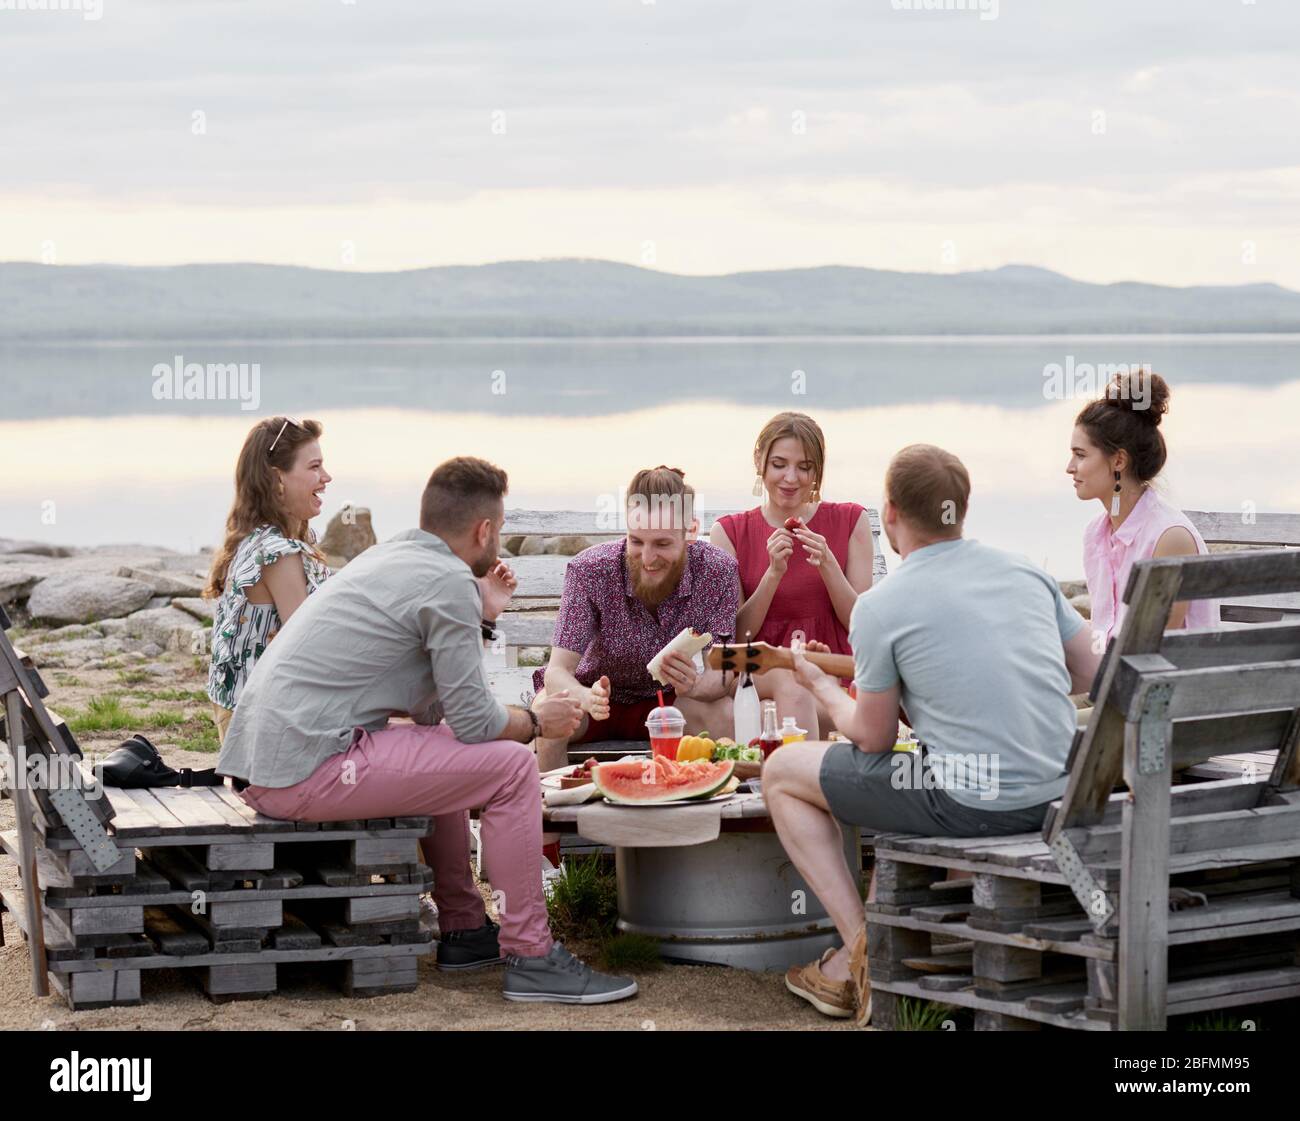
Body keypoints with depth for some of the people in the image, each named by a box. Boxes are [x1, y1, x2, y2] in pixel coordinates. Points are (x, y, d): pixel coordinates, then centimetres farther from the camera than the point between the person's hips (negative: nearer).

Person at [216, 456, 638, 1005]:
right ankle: (529, 956, -1)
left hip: (256, 763, 10)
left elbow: (434, 709, 22)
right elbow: (475, 720, -9)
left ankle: (464, 929, 30)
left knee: (443, 751, 29)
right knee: (510, 765, -6)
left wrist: (482, 616, 22)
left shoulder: (386, 556, 19)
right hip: (306, 773, -10)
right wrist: (537, 721, 11)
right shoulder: (449, 581, -9)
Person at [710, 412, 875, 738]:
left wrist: (827, 566, -12)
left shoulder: (849, 521, 8)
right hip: (762, 671, 0)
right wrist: (773, 573, -13)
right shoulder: (730, 532, 7)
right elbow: (738, 636, 2)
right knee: (791, 683, -36)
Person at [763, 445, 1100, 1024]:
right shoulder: (1024, 570, 7)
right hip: (1059, 795, 7)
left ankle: (862, 956, 9)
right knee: (900, 783, 36)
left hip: (971, 802, -7)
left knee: (782, 773, 13)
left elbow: (873, 738, -2)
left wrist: (823, 687, 17)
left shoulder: (880, 606, -9)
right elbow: (1088, 672, 14)